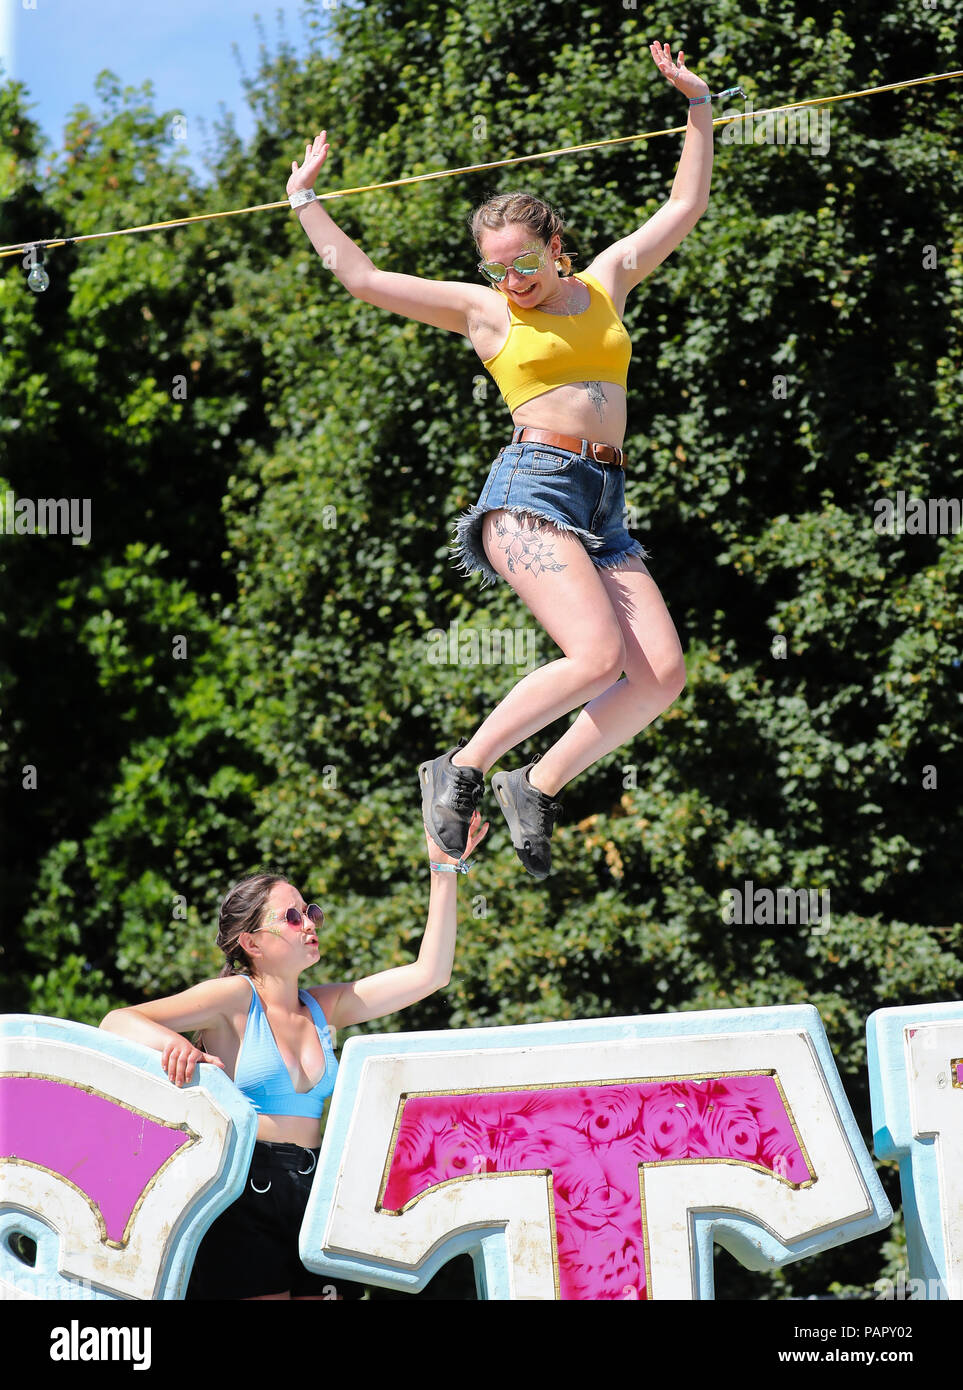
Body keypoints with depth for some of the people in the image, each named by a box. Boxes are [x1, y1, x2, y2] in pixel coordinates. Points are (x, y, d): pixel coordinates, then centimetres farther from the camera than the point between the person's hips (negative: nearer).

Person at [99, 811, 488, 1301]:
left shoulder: (323, 1008, 14)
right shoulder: (235, 996, -3)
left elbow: (428, 974, 11)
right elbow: (117, 1021, -10)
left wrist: (445, 870, 9)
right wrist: (171, 1040, -32)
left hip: (309, 1195, 6)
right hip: (245, 1197, -6)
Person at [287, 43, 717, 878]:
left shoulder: (605, 281, 19)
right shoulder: (483, 311, 10)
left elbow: (685, 208, 28)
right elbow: (362, 279, 11)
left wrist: (700, 110, 24)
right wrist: (305, 199, 16)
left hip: (605, 505, 6)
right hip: (534, 487, -6)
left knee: (663, 675, -10)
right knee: (599, 656, -25)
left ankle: (538, 787, 3)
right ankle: (460, 770, -11)